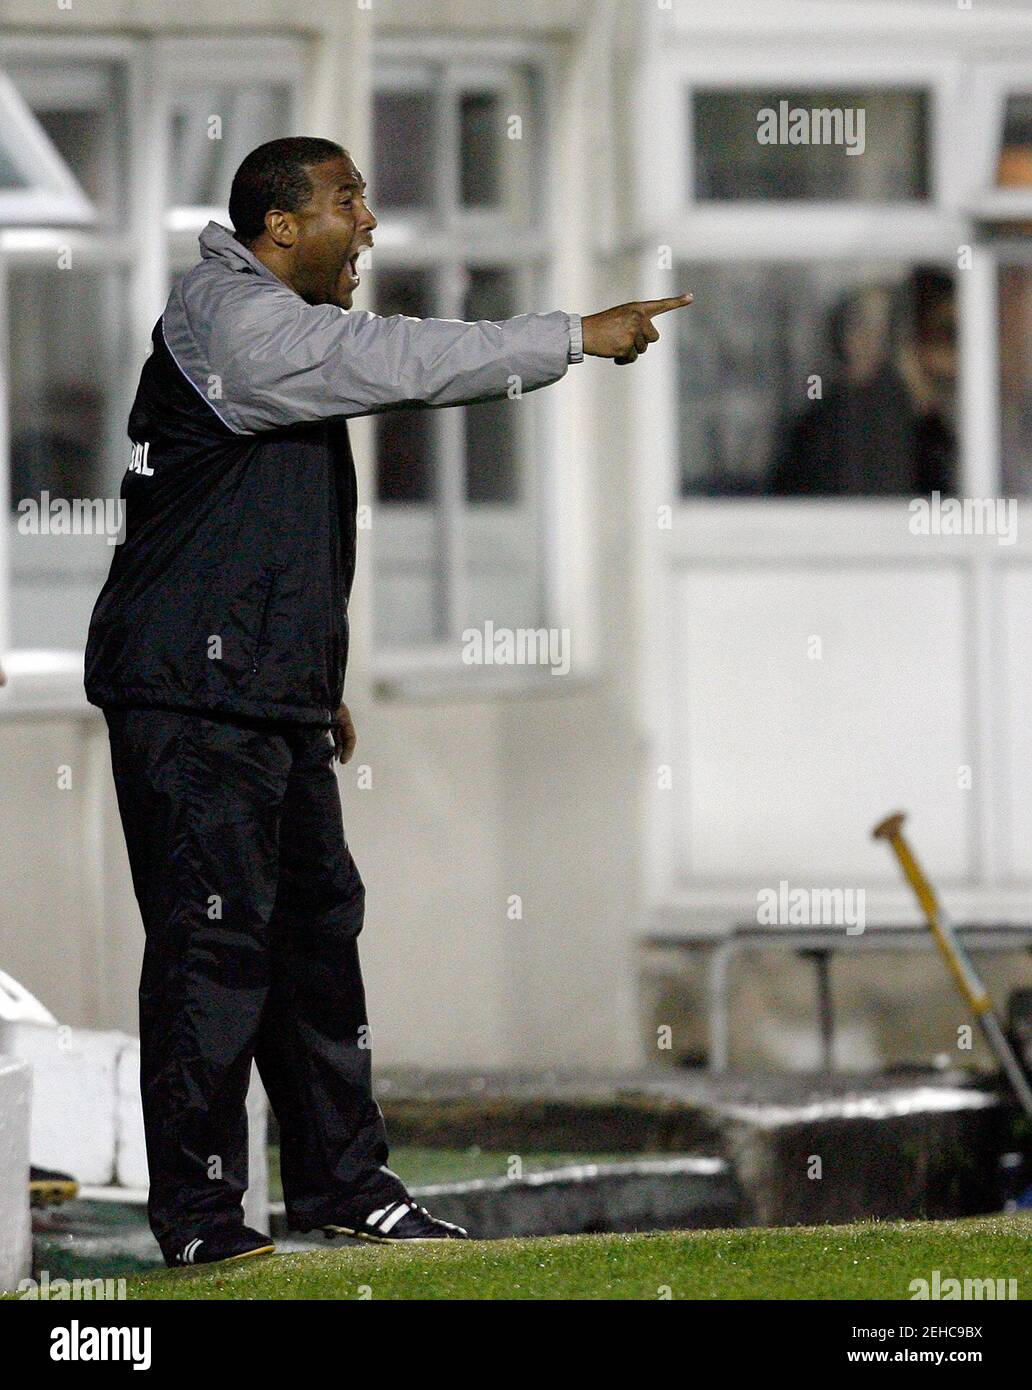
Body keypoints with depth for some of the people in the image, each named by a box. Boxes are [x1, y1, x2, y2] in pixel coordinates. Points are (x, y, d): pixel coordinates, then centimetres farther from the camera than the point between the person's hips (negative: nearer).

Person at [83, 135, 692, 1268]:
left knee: (317, 927, 12)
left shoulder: (279, 332, 20)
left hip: (273, 696, 10)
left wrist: (318, 682, 26)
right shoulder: (232, 320, -13)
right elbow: (406, 362, -22)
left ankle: (341, 1182, 19)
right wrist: (576, 336, -16)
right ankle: (196, 1215, -6)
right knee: (214, 941, -9)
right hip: (192, 696, -10)